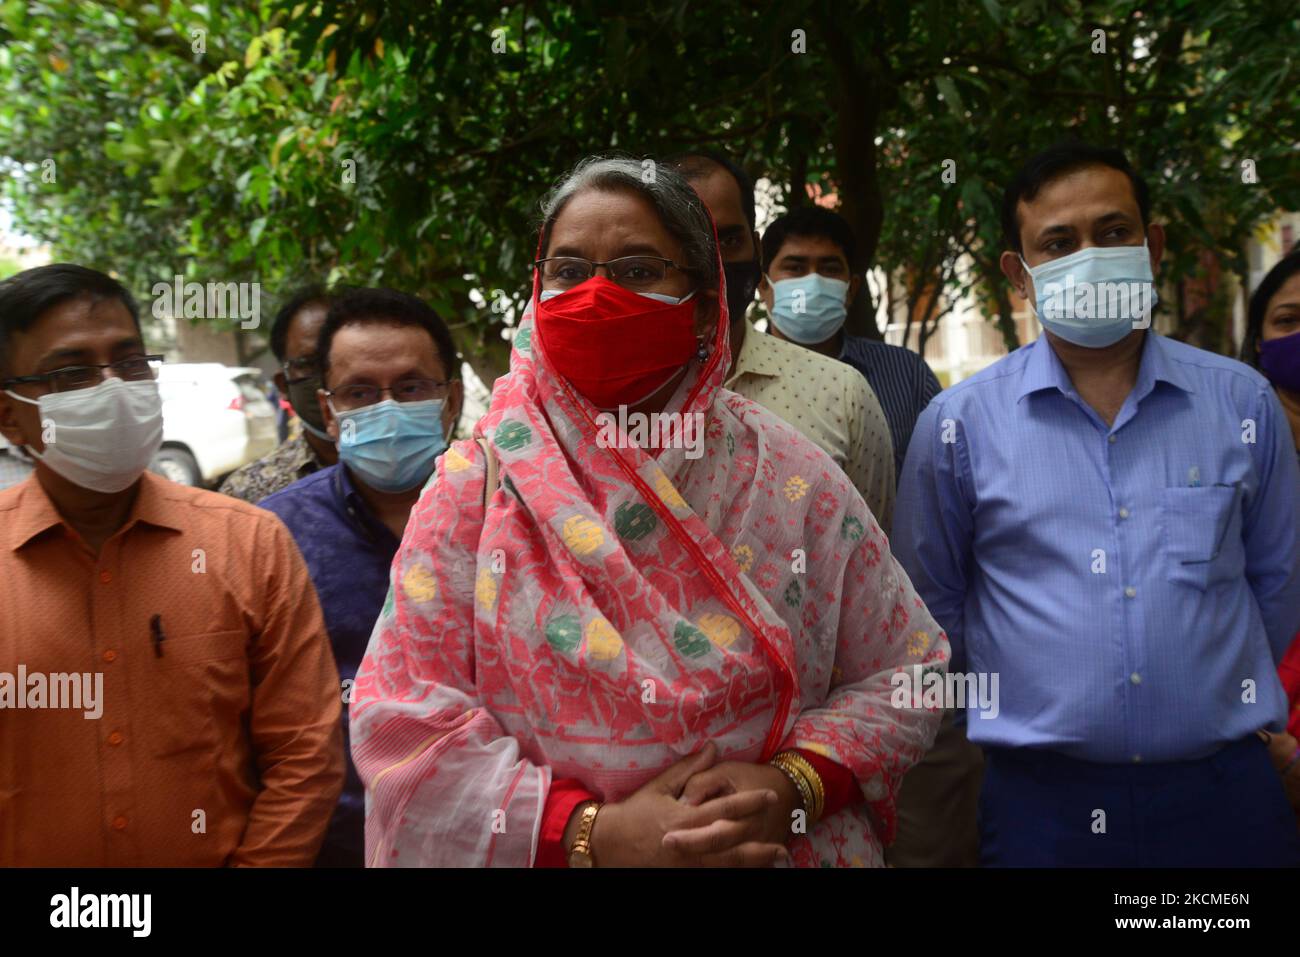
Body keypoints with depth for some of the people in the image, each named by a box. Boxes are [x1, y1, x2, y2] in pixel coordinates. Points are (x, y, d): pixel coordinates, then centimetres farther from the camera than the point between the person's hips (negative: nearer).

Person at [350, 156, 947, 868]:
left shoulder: (794, 483, -7)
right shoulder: (473, 487, -10)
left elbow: (903, 673, -2)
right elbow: (403, 722, -14)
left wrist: (792, 786, -19)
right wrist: (595, 837, -23)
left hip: (784, 847, 1)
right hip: (571, 853, -1)